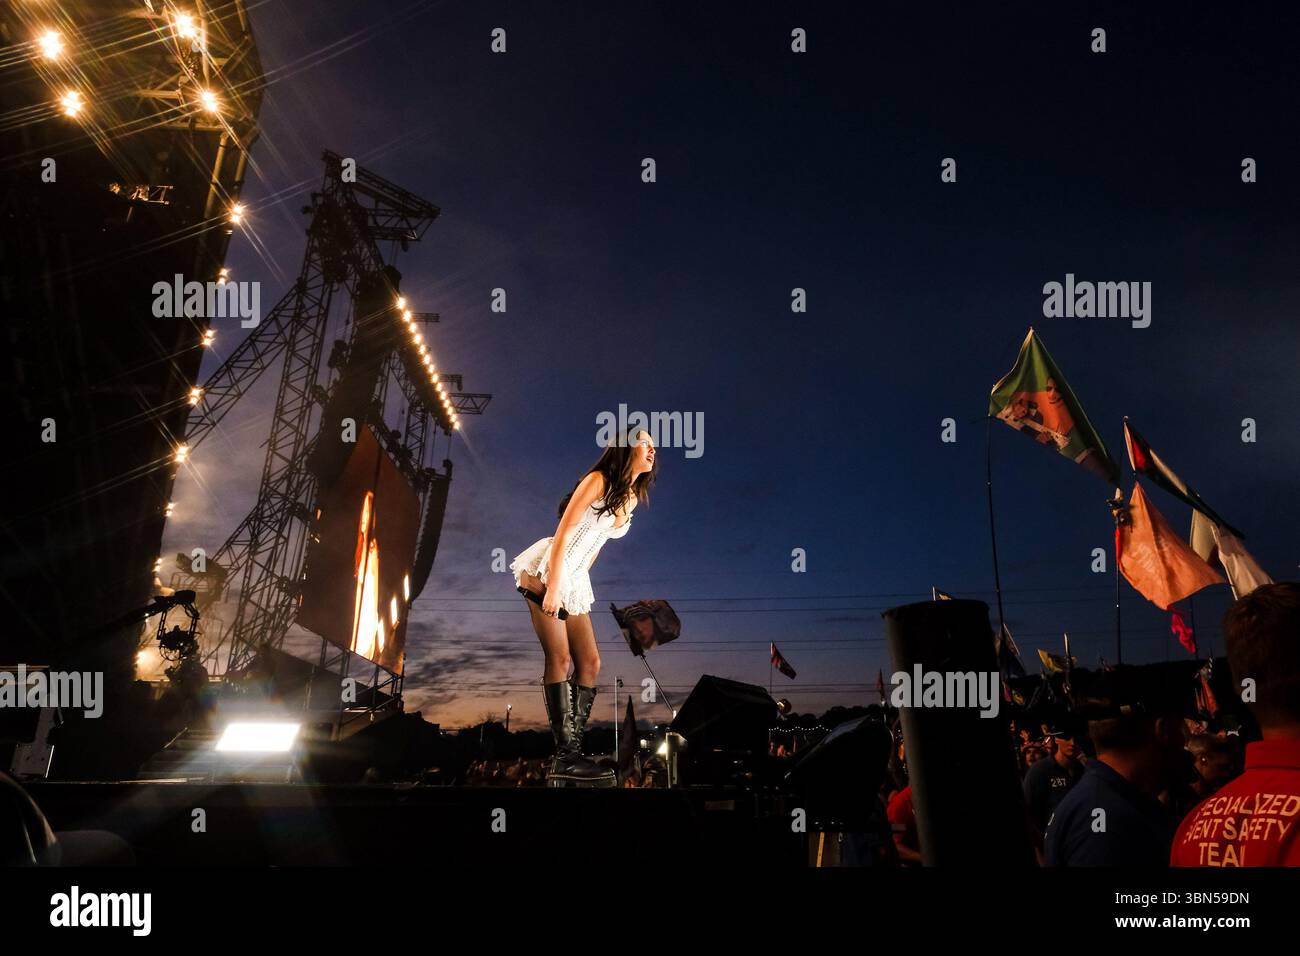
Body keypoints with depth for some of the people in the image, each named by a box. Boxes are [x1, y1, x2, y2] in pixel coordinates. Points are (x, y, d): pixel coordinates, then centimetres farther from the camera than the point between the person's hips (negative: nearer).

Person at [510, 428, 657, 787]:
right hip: (547, 570, -9)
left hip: (576, 581, 9)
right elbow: (563, 533, -15)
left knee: (590, 662, 0)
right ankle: (566, 757, -18)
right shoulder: (599, 480, -11)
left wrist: (574, 583, 17)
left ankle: (570, 754, 1)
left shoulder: (632, 498, 13)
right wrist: (553, 588, -21)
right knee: (559, 658, -15)